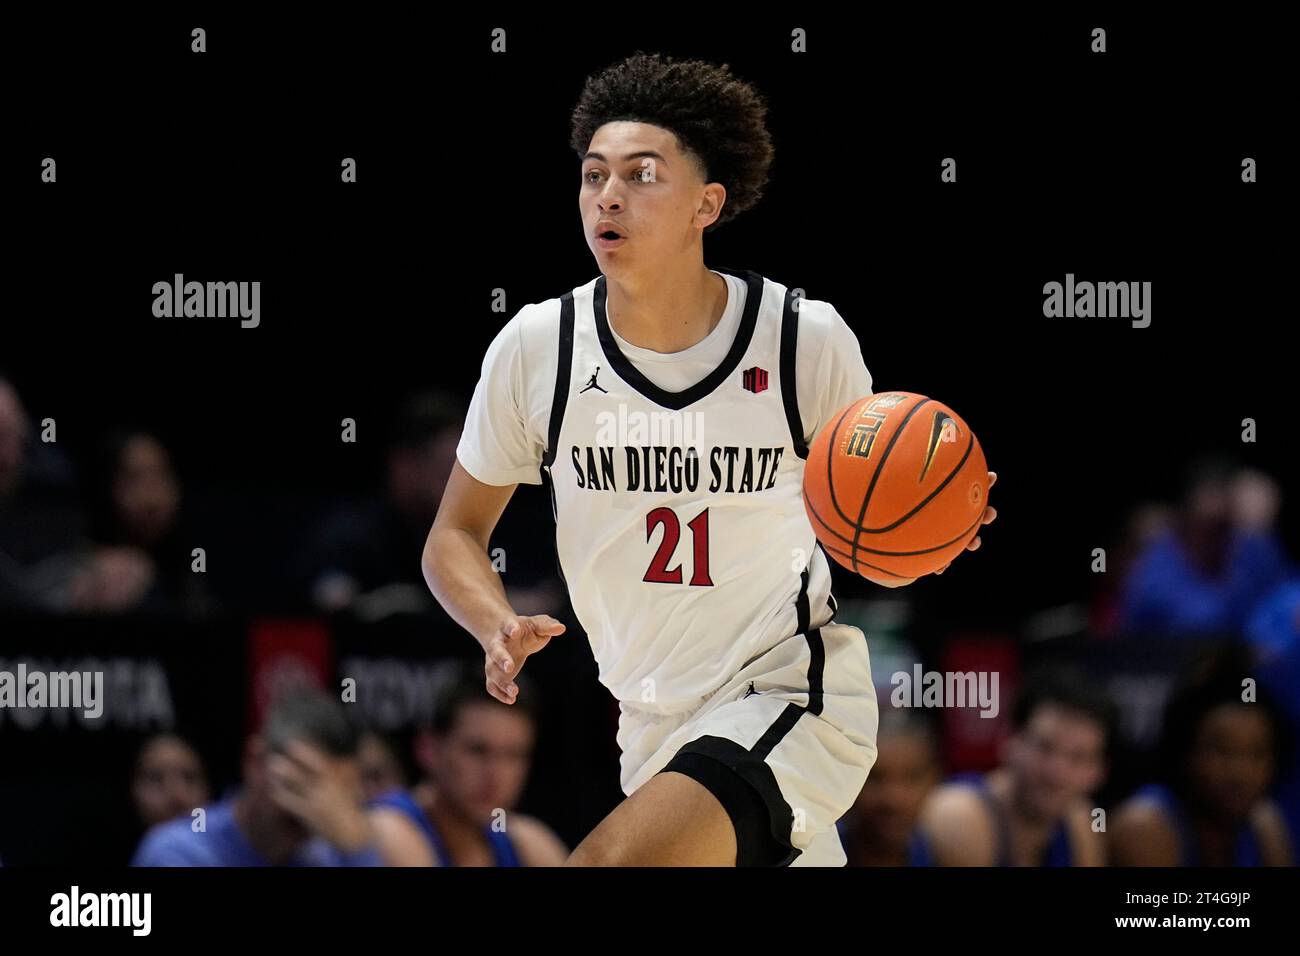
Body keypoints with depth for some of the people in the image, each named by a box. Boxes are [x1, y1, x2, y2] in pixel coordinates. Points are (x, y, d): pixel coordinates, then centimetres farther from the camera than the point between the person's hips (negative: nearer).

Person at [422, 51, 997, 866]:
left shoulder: (808, 341, -11)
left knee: (610, 864, -29)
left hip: (793, 696, -4)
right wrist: (499, 628, -15)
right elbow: (456, 535, 6)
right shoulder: (537, 347, -6)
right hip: (654, 728, 4)